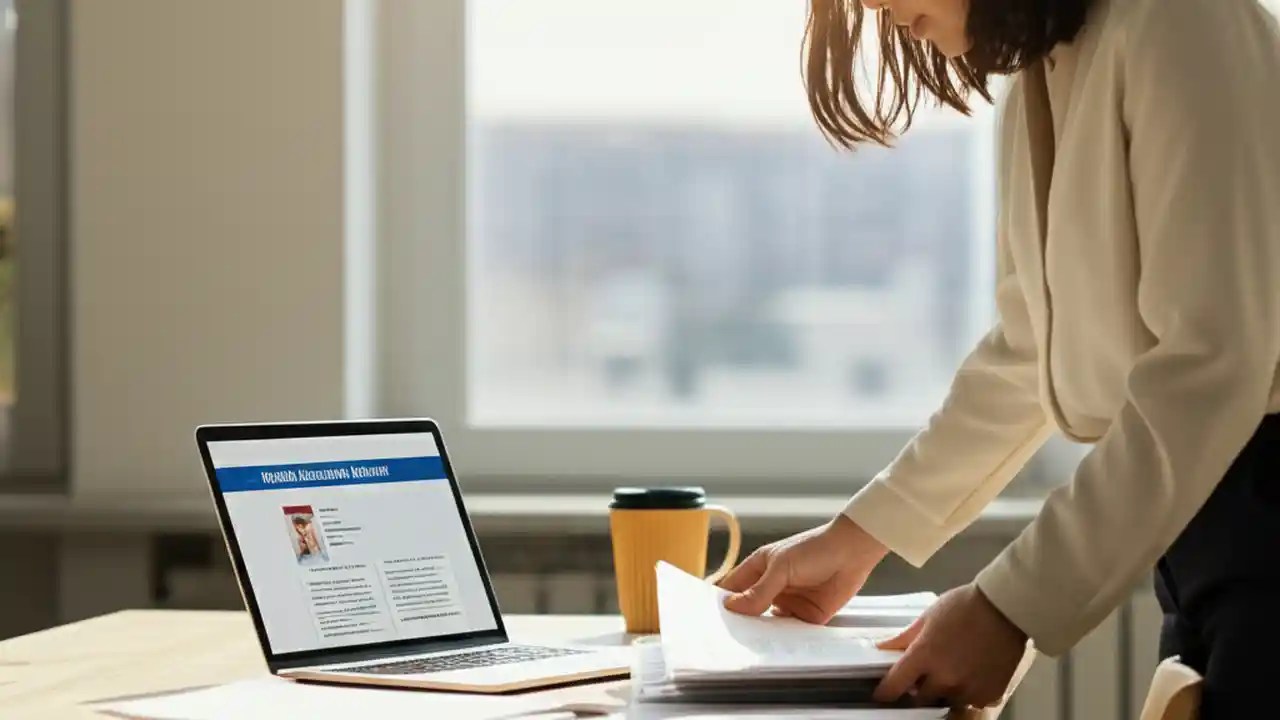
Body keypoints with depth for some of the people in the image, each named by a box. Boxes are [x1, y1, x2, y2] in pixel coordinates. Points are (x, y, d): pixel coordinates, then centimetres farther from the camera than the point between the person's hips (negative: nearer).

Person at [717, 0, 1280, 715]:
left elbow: (1209, 363, -22)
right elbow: (1029, 353, 17)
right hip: (1191, 512, 8)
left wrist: (1011, 607, -22)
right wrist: (855, 538, 13)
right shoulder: (1038, 80, 11)